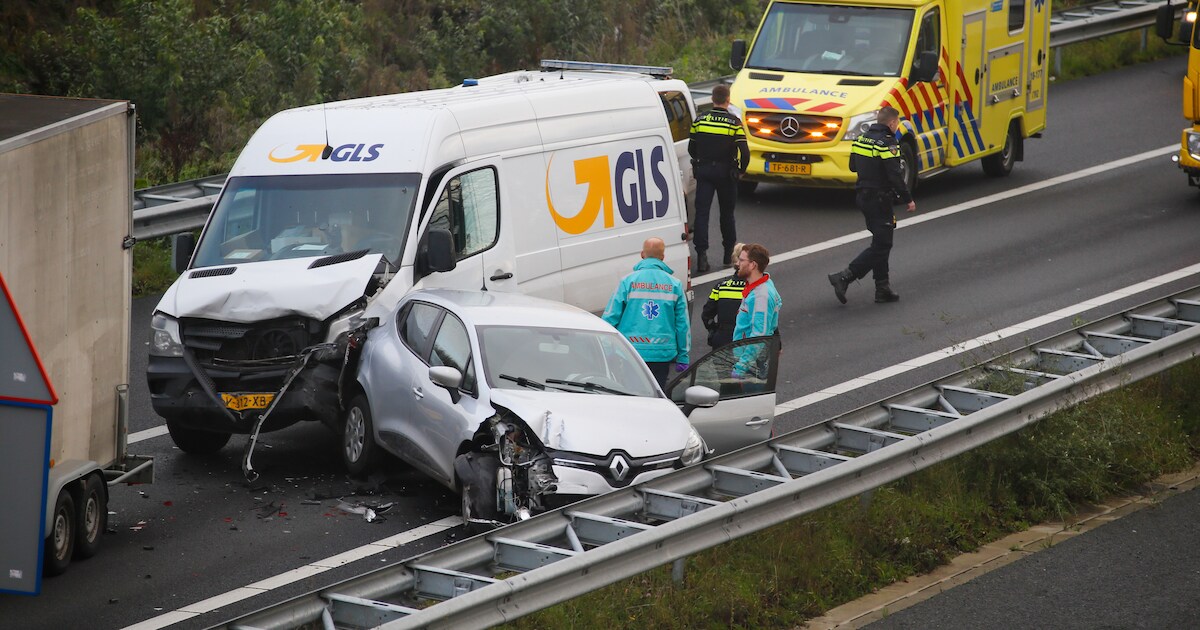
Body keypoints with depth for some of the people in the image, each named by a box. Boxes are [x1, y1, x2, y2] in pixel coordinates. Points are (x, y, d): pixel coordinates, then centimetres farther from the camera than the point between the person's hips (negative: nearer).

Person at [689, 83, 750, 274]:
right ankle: (729, 249, 27)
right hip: (725, 172, -1)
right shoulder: (734, 122, -9)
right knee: (727, 212, 15)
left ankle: (702, 253, -16)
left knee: (702, 212, -3)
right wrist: (741, 169, 4)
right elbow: (744, 152, -13)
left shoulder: (699, 120, 0)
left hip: (704, 171, 1)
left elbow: (691, 149, 8)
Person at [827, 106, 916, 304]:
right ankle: (844, 277, -15)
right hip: (879, 198, -9)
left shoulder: (862, 139, 9)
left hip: (862, 196, 9)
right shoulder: (887, 144, -17)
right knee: (881, 245, -5)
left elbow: (853, 166, 17)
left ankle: (883, 288, 17)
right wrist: (908, 199, -10)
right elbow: (895, 176, -20)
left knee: (881, 243, 16)